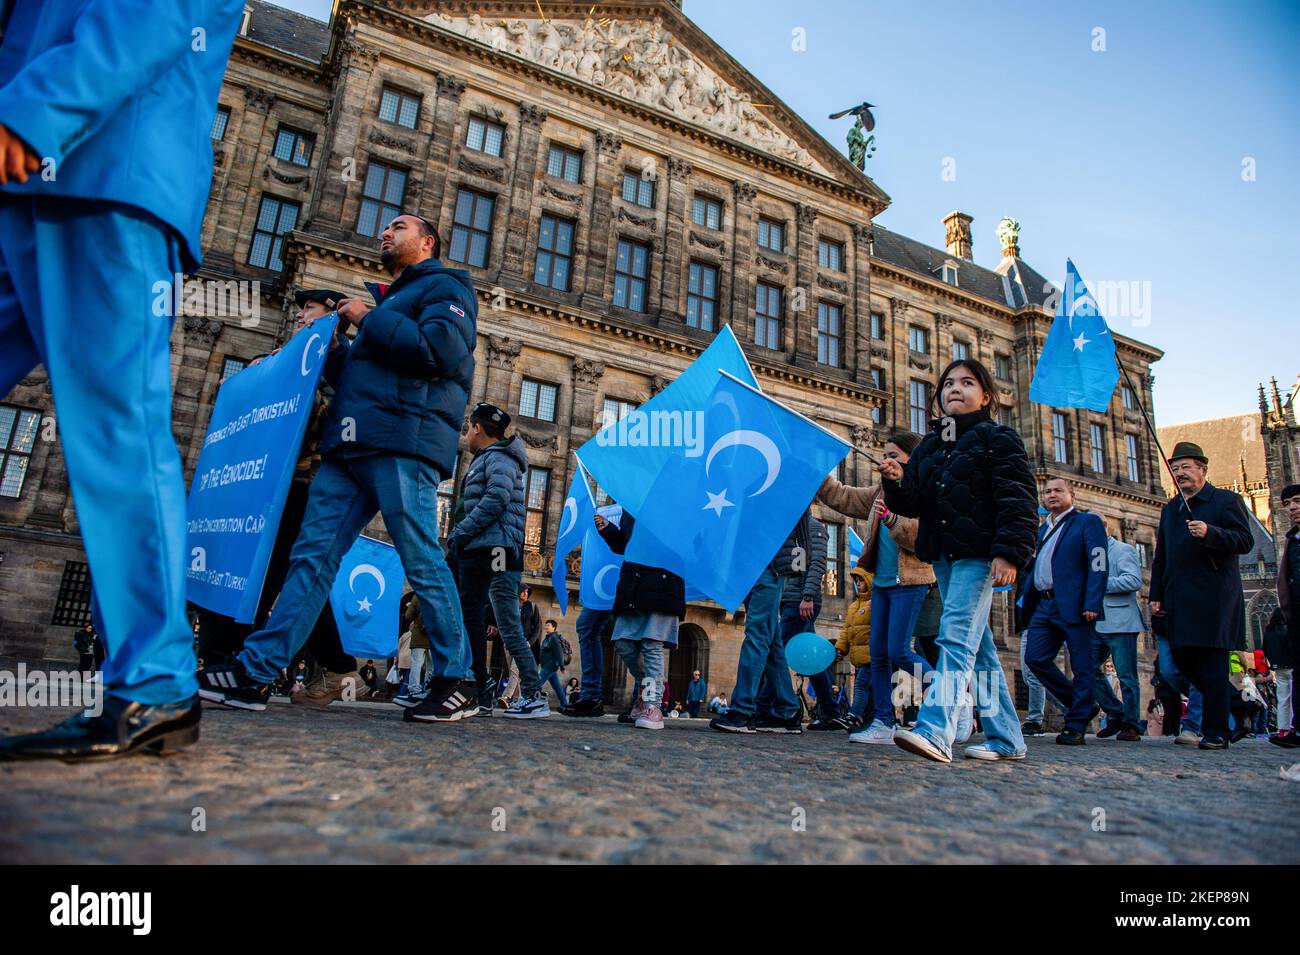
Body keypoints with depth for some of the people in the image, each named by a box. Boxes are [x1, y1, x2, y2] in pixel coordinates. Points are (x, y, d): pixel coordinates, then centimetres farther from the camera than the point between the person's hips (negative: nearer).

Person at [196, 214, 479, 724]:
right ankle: (255, 671, 3)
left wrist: (368, 321, -4)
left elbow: (441, 351, -13)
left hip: (403, 441, -8)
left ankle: (457, 684, -3)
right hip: (349, 447, 9)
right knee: (313, 554, 2)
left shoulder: (443, 287, 7)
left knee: (422, 561, -10)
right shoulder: (383, 299, 33)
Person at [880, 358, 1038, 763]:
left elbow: (1017, 499, -10)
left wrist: (1010, 553, -20)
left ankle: (935, 729, -27)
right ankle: (1005, 737, 18)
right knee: (978, 644, 10)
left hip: (978, 553, -7)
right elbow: (913, 503, 13)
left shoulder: (998, 438, 0)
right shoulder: (928, 446, 19)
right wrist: (897, 481, -8)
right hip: (942, 554, 7)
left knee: (956, 634, -19)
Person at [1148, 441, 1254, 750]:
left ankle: (1216, 731, 2)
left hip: (1214, 597, -6)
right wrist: (1156, 594, 13)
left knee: (1212, 663, -5)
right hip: (1179, 600, 6)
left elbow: (1245, 541, -8)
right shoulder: (1169, 509, 20)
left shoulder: (1226, 500, 3)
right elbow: (1160, 557, 20)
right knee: (1182, 659, 6)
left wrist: (1210, 533, -24)